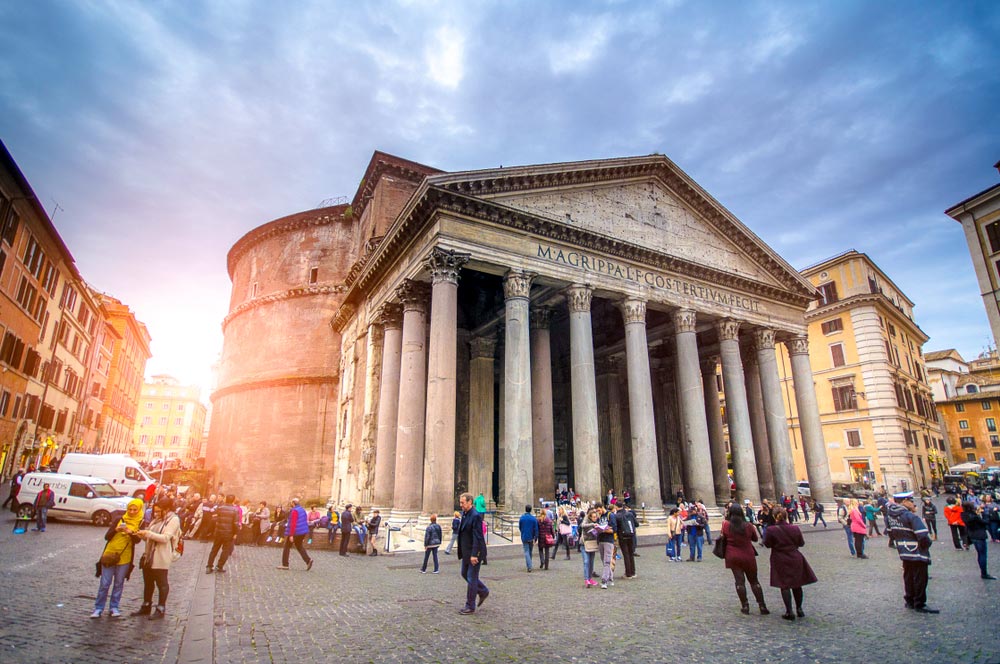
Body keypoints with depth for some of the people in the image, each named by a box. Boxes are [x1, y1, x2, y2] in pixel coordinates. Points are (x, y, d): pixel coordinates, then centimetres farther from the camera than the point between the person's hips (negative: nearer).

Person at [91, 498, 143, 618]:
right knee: (104, 584, 3)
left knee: (119, 584, 8)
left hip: (125, 558, 0)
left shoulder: (140, 523, 0)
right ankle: (98, 608, 15)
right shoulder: (120, 520, 3)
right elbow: (106, 536, 0)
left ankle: (114, 608, 19)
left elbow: (137, 540, -12)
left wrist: (131, 533, -32)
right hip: (109, 555, 0)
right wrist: (116, 530, -19)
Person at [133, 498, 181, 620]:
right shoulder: (157, 519, 13)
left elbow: (165, 538, -20)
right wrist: (143, 535, -2)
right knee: (148, 583, 17)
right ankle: (146, 607, 31)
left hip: (161, 559, -8)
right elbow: (150, 537, 18)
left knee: (162, 584, 4)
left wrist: (148, 533, -21)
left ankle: (160, 610, 15)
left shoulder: (173, 520, -13)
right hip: (148, 556, 8)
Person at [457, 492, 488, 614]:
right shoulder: (464, 514, 6)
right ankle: (483, 591, 35)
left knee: (471, 578, 1)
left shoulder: (476, 516, -22)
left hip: (474, 552, -9)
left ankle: (470, 606, 15)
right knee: (465, 574, 19)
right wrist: (461, 551, 15)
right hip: (466, 552, 9)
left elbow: (477, 537, -24)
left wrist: (474, 555, -25)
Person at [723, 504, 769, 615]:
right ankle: (762, 606, 15)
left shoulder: (726, 525, -10)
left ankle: (745, 606, 8)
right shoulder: (748, 526, -10)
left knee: (740, 581, 6)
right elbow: (755, 539, 5)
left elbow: (723, 537, 6)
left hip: (733, 557, 0)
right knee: (754, 581, 14)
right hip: (748, 556, 0)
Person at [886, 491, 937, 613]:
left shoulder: (892, 515, 2)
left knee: (908, 577, 18)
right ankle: (919, 604, 13)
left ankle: (910, 601, 28)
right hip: (917, 554, -7)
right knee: (920, 579, 5)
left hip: (904, 553, 7)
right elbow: (923, 536, -26)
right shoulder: (911, 516, -21)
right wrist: (927, 544, -6)